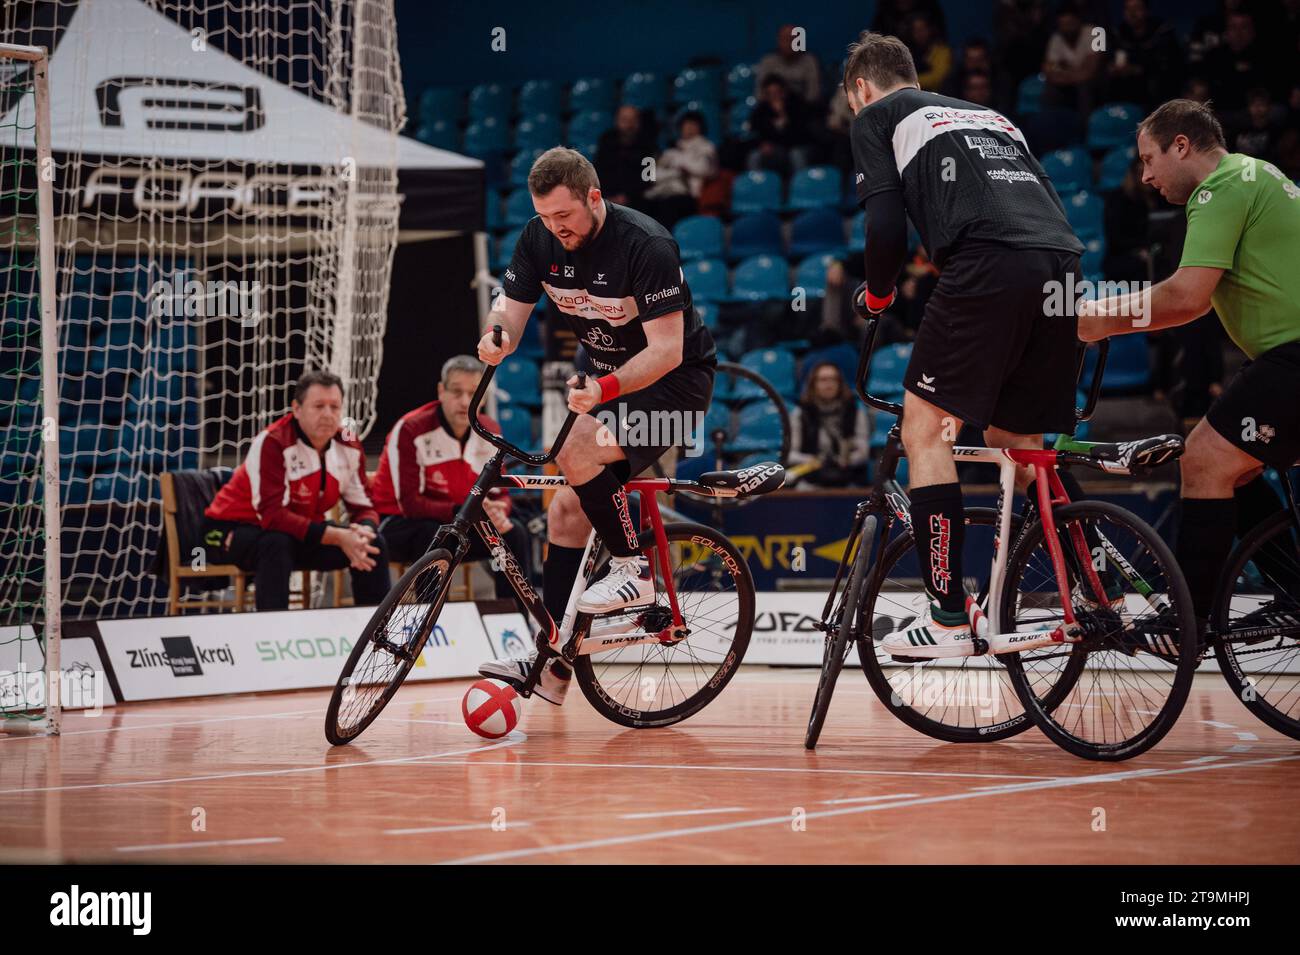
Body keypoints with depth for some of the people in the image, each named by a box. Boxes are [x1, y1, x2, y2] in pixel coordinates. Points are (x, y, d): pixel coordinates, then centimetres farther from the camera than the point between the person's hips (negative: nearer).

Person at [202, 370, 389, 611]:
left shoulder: (349, 446, -6)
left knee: (373, 543, -9)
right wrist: (336, 537, -39)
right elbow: (273, 515, -34)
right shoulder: (272, 443, -26)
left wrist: (363, 533, -28)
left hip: (302, 531, 6)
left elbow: (363, 507, -2)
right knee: (277, 543, -38)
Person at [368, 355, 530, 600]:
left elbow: (499, 493, 2)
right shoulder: (411, 430, -22)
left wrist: (498, 513, -23)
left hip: (458, 522, 6)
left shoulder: (489, 431, -3)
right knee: (435, 536, -37)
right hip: (399, 522, -6)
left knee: (513, 533, -14)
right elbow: (409, 504, -25)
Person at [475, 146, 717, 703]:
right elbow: (511, 306, -4)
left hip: (672, 380, -7)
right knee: (568, 508, -1)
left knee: (577, 452, -30)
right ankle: (550, 663, 2)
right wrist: (497, 339, -29)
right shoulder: (540, 239, -8)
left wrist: (606, 390, -44)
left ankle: (633, 570, -12)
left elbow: (667, 349, -29)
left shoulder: (645, 245, -27)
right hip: (600, 372, 7)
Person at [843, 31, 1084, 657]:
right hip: (1063, 265, 6)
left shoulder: (876, 117, 17)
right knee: (1017, 445, 18)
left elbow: (886, 225, 4)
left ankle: (948, 621, -6)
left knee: (925, 432, 2)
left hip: (987, 266, -6)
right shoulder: (989, 116, 35)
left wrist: (877, 294, 22)